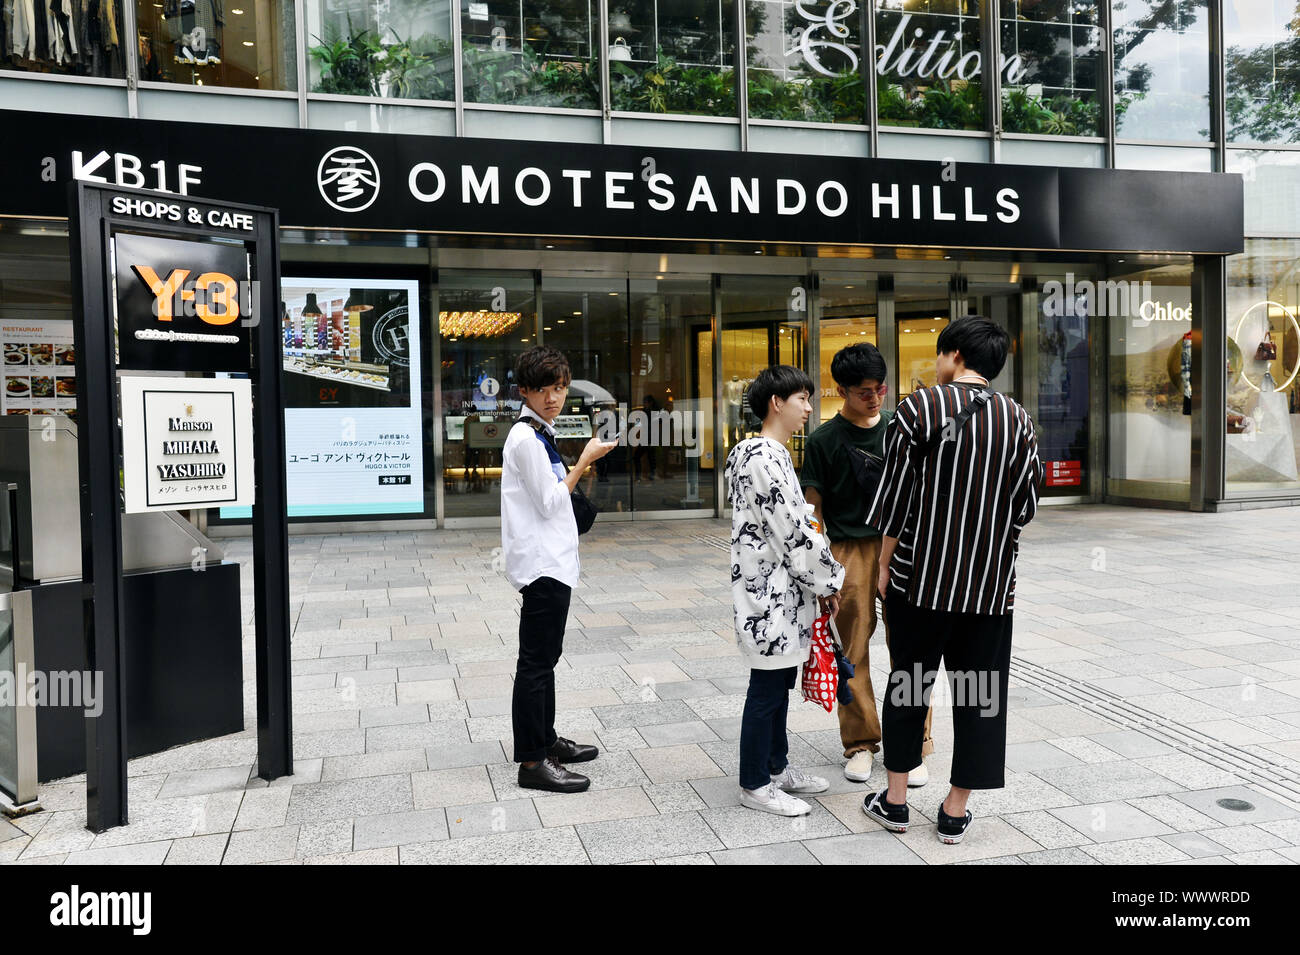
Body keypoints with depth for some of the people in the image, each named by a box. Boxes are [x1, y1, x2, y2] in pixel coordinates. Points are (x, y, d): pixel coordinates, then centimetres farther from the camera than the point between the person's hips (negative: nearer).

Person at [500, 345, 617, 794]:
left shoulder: (539, 433, 15)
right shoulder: (526, 438, -16)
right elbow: (550, 502, -16)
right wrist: (585, 460, -11)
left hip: (552, 561, 10)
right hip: (541, 563, -10)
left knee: (545, 656, 18)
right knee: (536, 661, -4)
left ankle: (545, 740, 31)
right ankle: (532, 761, 3)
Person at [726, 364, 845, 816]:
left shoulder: (774, 454, 15)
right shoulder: (762, 457, -18)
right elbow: (789, 530, -20)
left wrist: (821, 582, 14)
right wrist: (826, 581, -9)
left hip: (785, 590, 10)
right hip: (769, 591, -10)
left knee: (780, 681, 18)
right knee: (767, 686, 1)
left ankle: (777, 766, 32)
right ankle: (755, 784, 14)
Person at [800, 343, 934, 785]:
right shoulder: (824, 440, 1)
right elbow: (814, 506, 1)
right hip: (849, 549, -1)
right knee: (852, 649, 4)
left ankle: (913, 744, 12)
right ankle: (861, 743, 18)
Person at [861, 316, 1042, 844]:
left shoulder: (919, 407, -8)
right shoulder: (1018, 419, 1)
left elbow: (895, 492, -8)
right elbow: (1026, 505, 4)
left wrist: (884, 564, 1)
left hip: (920, 576, -2)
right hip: (991, 582, 2)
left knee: (909, 683, 12)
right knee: (979, 692, 10)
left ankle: (895, 800, 22)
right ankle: (956, 811, 19)